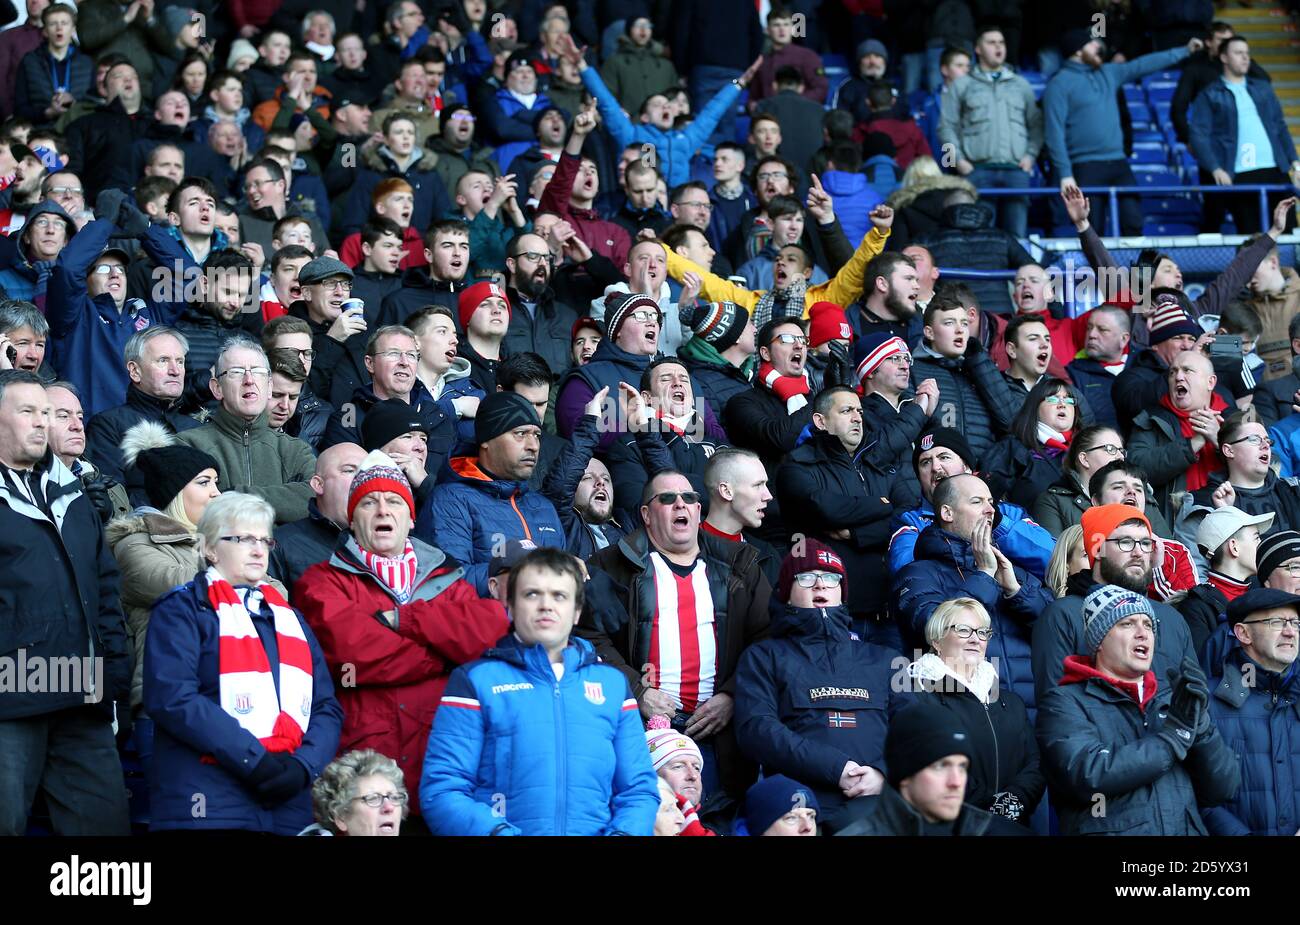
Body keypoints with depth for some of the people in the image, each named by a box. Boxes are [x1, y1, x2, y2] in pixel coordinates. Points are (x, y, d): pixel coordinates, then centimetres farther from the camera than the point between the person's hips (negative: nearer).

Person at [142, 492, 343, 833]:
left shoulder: (288, 617, 21)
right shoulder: (182, 609, 4)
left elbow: (327, 707, 14)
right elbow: (173, 699, -11)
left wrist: (304, 765, -6)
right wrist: (254, 759, -17)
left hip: (288, 804, 5)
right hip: (207, 806, -5)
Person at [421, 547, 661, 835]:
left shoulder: (612, 682, 18)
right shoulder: (475, 679, 9)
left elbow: (639, 789, 16)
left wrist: (624, 831, -4)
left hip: (595, 830, 3)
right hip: (507, 828, -2)